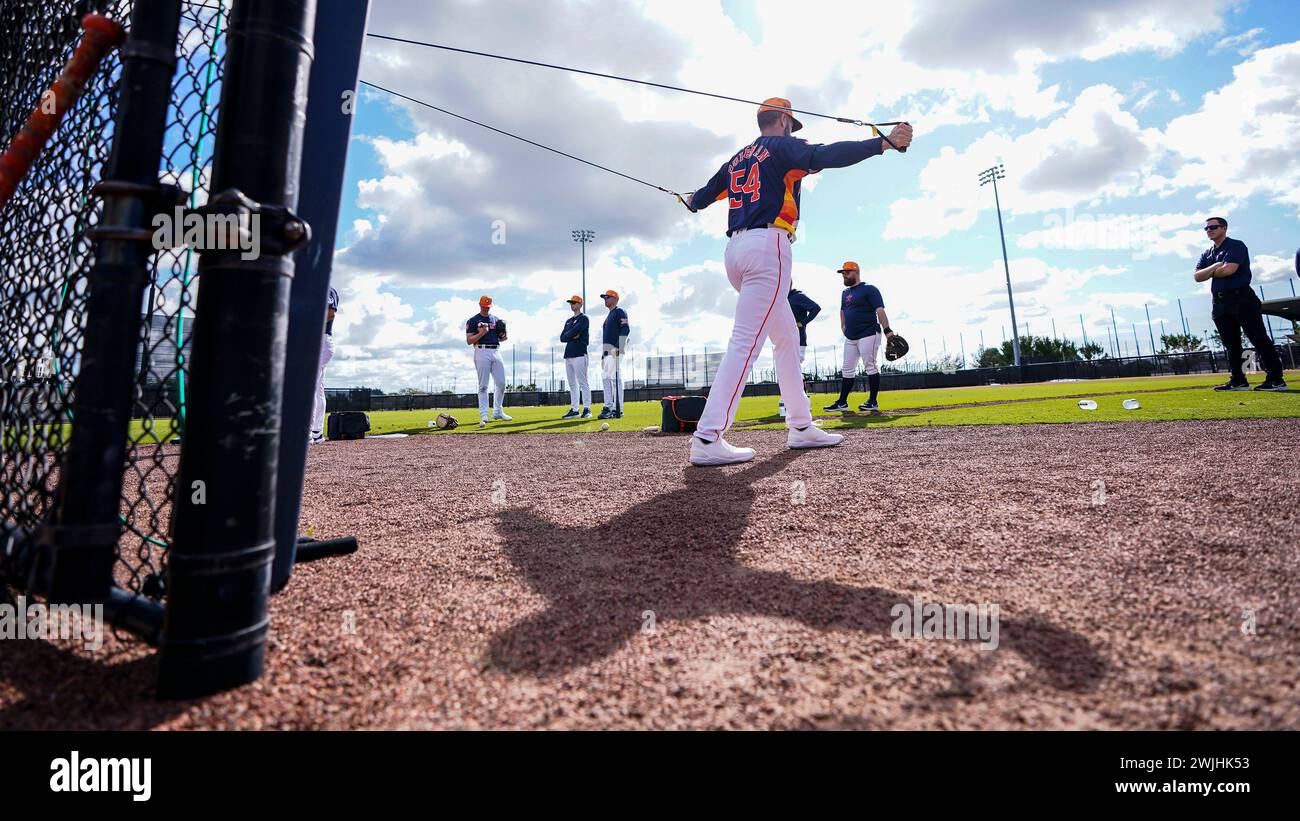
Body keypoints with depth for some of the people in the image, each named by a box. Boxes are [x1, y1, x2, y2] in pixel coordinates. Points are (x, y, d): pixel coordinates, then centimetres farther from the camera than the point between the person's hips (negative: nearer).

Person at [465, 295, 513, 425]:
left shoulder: (496, 320, 18)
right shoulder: (472, 321, 3)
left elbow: (501, 338, 23)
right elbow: (469, 340, -4)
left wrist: (503, 336, -1)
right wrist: (481, 333, -19)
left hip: (496, 352, 5)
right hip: (482, 352, -5)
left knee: (502, 383, 3)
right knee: (483, 386, -5)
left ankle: (497, 412, 17)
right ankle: (484, 416, -4)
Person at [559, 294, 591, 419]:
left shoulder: (583, 318, 1)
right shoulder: (568, 321, 24)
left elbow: (574, 332, -15)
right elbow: (562, 338, 12)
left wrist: (567, 335, 3)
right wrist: (573, 336, -4)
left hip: (579, 354, -8)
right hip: (568, 355, 8)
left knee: (582, 382, -10)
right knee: (572, 384, 7)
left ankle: (586, 409, -9)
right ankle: (574, 410, 10)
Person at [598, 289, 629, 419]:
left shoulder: (620, 312, -3)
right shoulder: (609, 315, 26)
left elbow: (626, 330, -16)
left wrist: (617, 347, -22)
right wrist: (603, 354, 21)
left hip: (615, 351, -10)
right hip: (607, 352, 10)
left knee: (615, 378, -13)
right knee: (606, 378, 8)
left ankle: (617, 410, -12)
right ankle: (608, 408, 13)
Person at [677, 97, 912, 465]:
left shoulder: (736, 160, 26)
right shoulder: (783, 146, 6)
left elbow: (700, 197, 33)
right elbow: (824, 155, -13)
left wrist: (691, 201, 55)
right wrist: (884, 143, -16)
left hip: (735, 250, 8)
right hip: (767, 245, -8)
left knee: (787, 335, 15)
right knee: (745, 343, -17)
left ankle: (801, 427, 16)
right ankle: (707, 438, -26)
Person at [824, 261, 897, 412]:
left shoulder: (869, 289, -6)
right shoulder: (845, 293, 17)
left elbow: (880, 310, -15)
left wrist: (887, 330, -23)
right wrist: (843, 326, 15)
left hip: (868, 335, -8)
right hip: (850, 337, 8)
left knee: (871, 366, -4)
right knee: (847, 370, 7)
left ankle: (873, 402, 1)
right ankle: (842, 402, 11)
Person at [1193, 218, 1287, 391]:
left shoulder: (1236, 246, -3)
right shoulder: (1207, 254, 18)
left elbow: (1229, 269, -17)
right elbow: (1197, 276, 6)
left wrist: (1210, 272, 1)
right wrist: (1215, 267, -9)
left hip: (1241, 297, -7)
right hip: (1220, 302, 7)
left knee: (1258, 338, -9)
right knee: (1231, 343, 8)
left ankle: (1276, 379, -8)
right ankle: (1238, 380, 12)